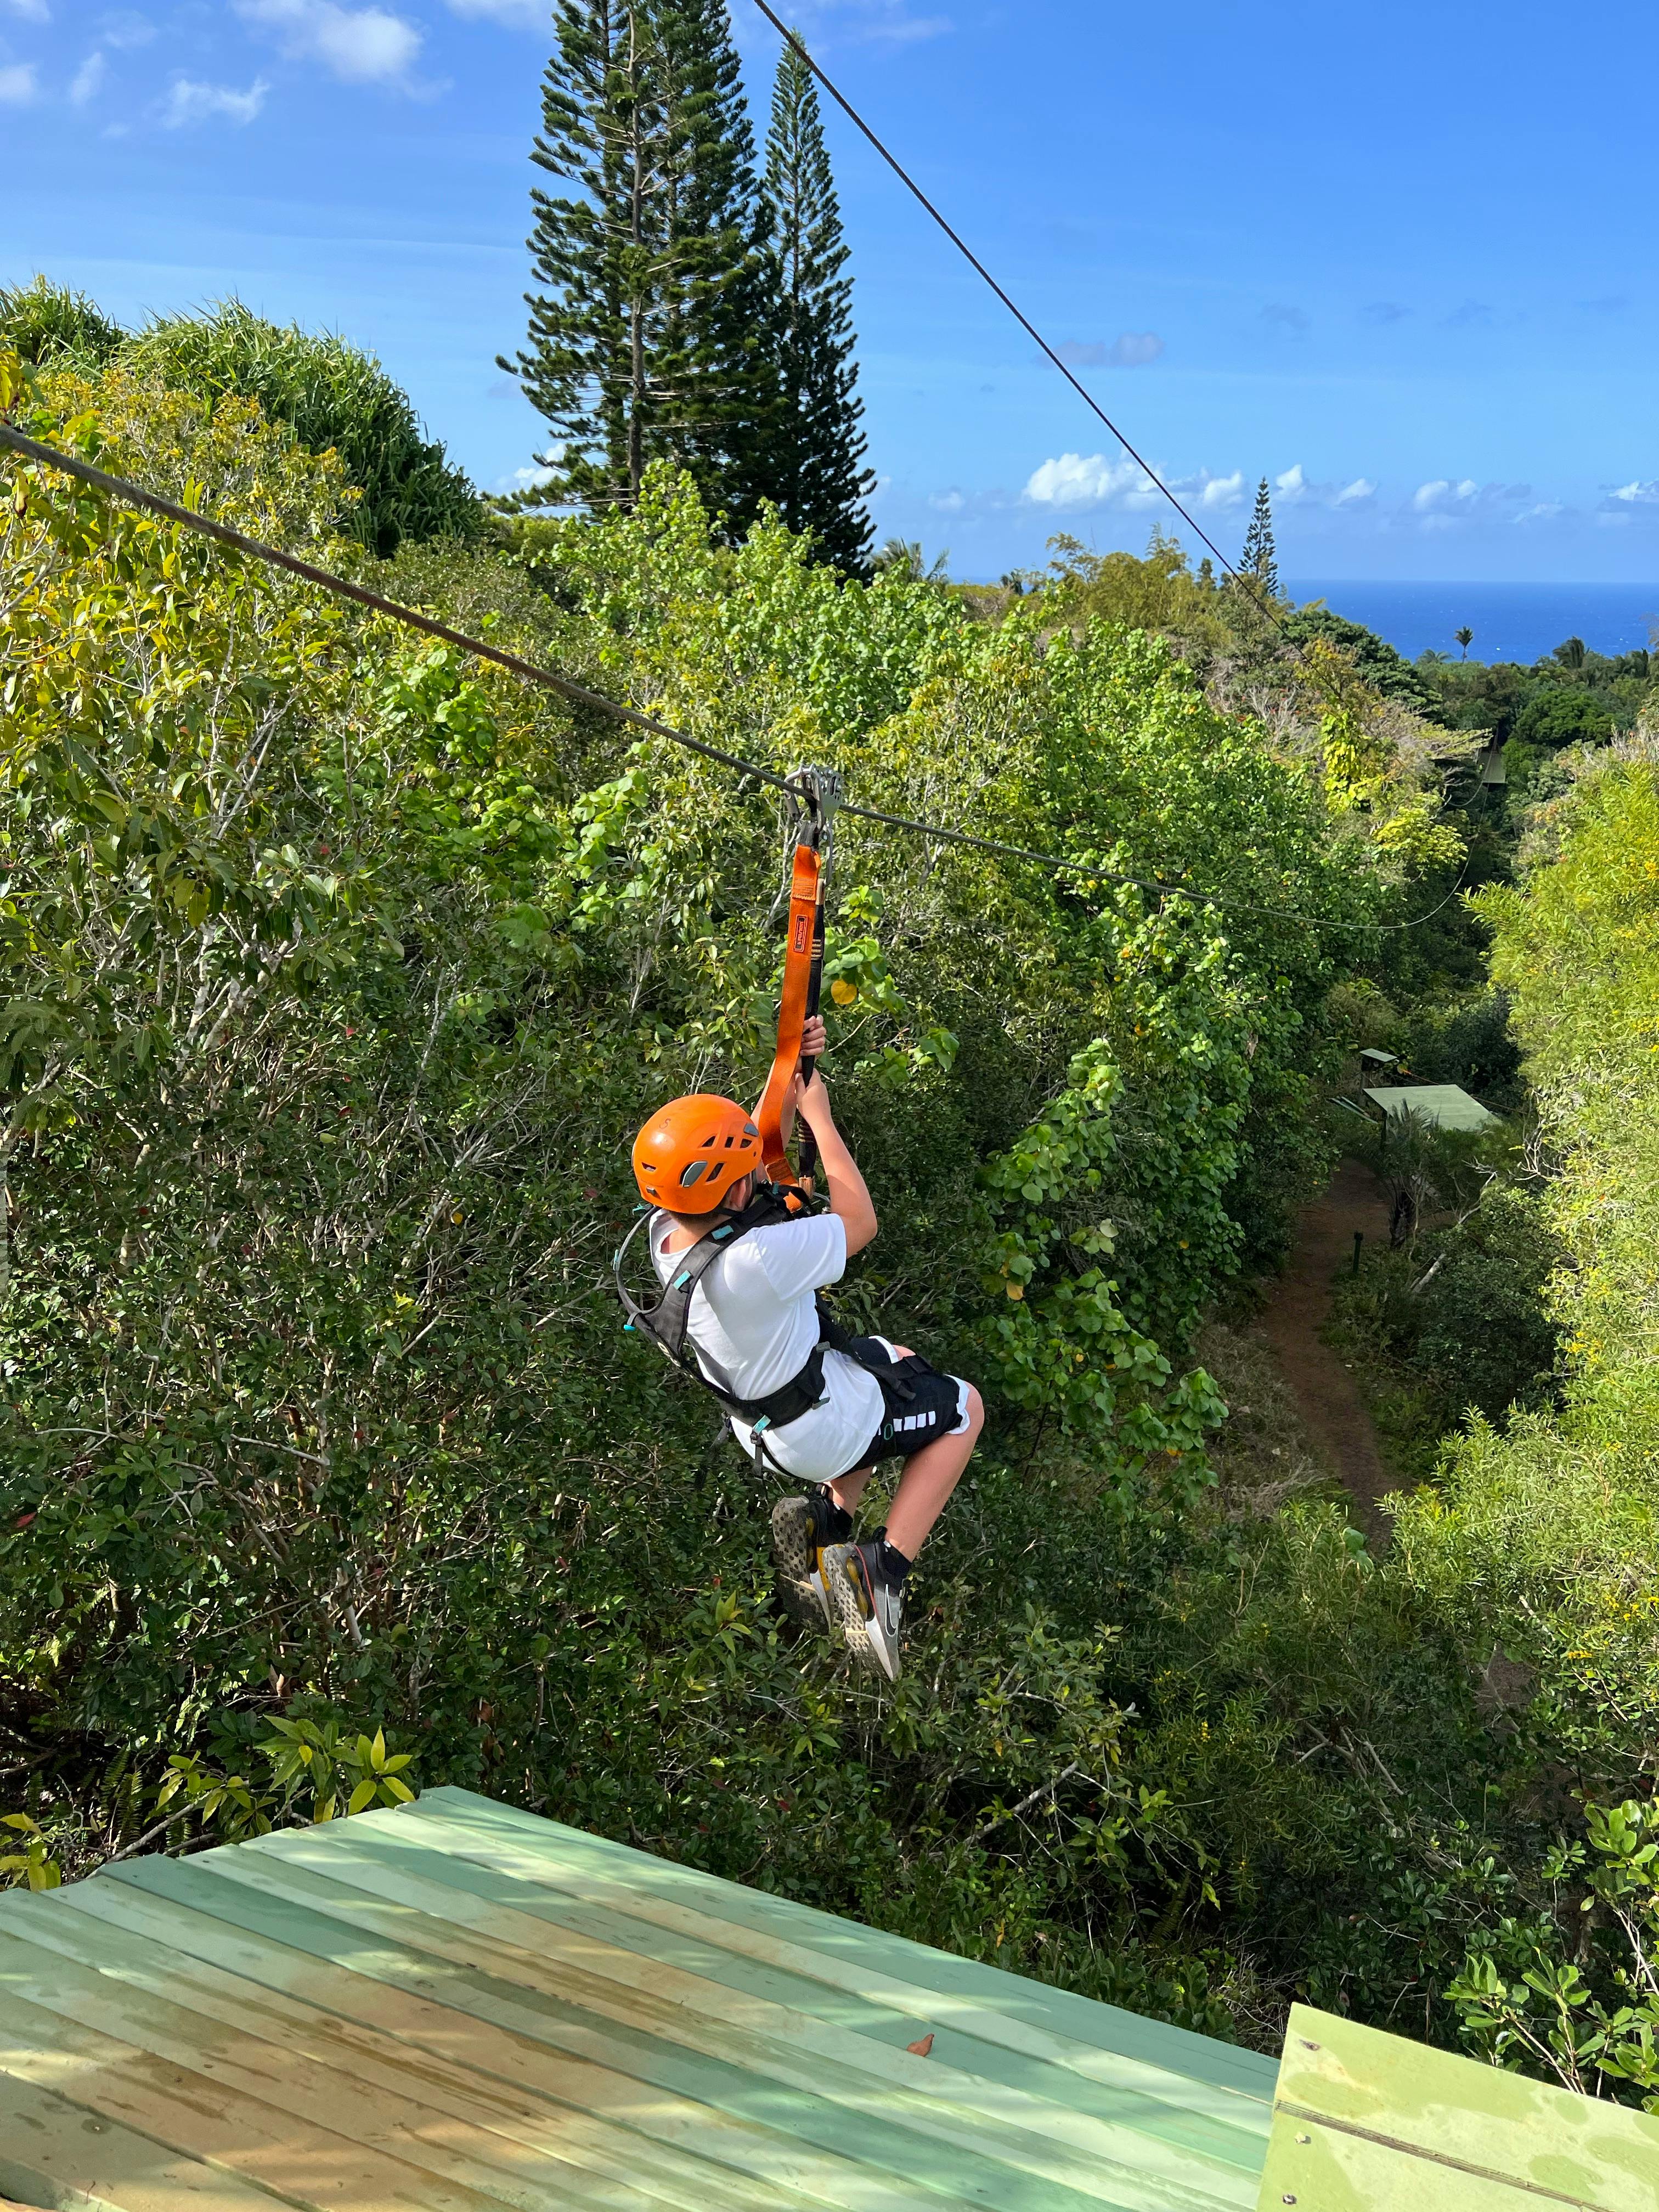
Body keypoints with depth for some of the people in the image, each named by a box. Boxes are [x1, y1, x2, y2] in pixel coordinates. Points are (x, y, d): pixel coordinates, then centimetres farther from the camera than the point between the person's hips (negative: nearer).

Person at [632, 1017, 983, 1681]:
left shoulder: (664, 1231, -15)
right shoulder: (755, 1260, -41)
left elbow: (756, 1162, 2)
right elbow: (860, 1222, -25)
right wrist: (818, 1114, -17)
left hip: (757, 1415, 8)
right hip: (818, 1428, -8)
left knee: (899, 1360, 31)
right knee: (964, 1408, 16)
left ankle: (827, 1512, 19)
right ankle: (883, 1567, 5)